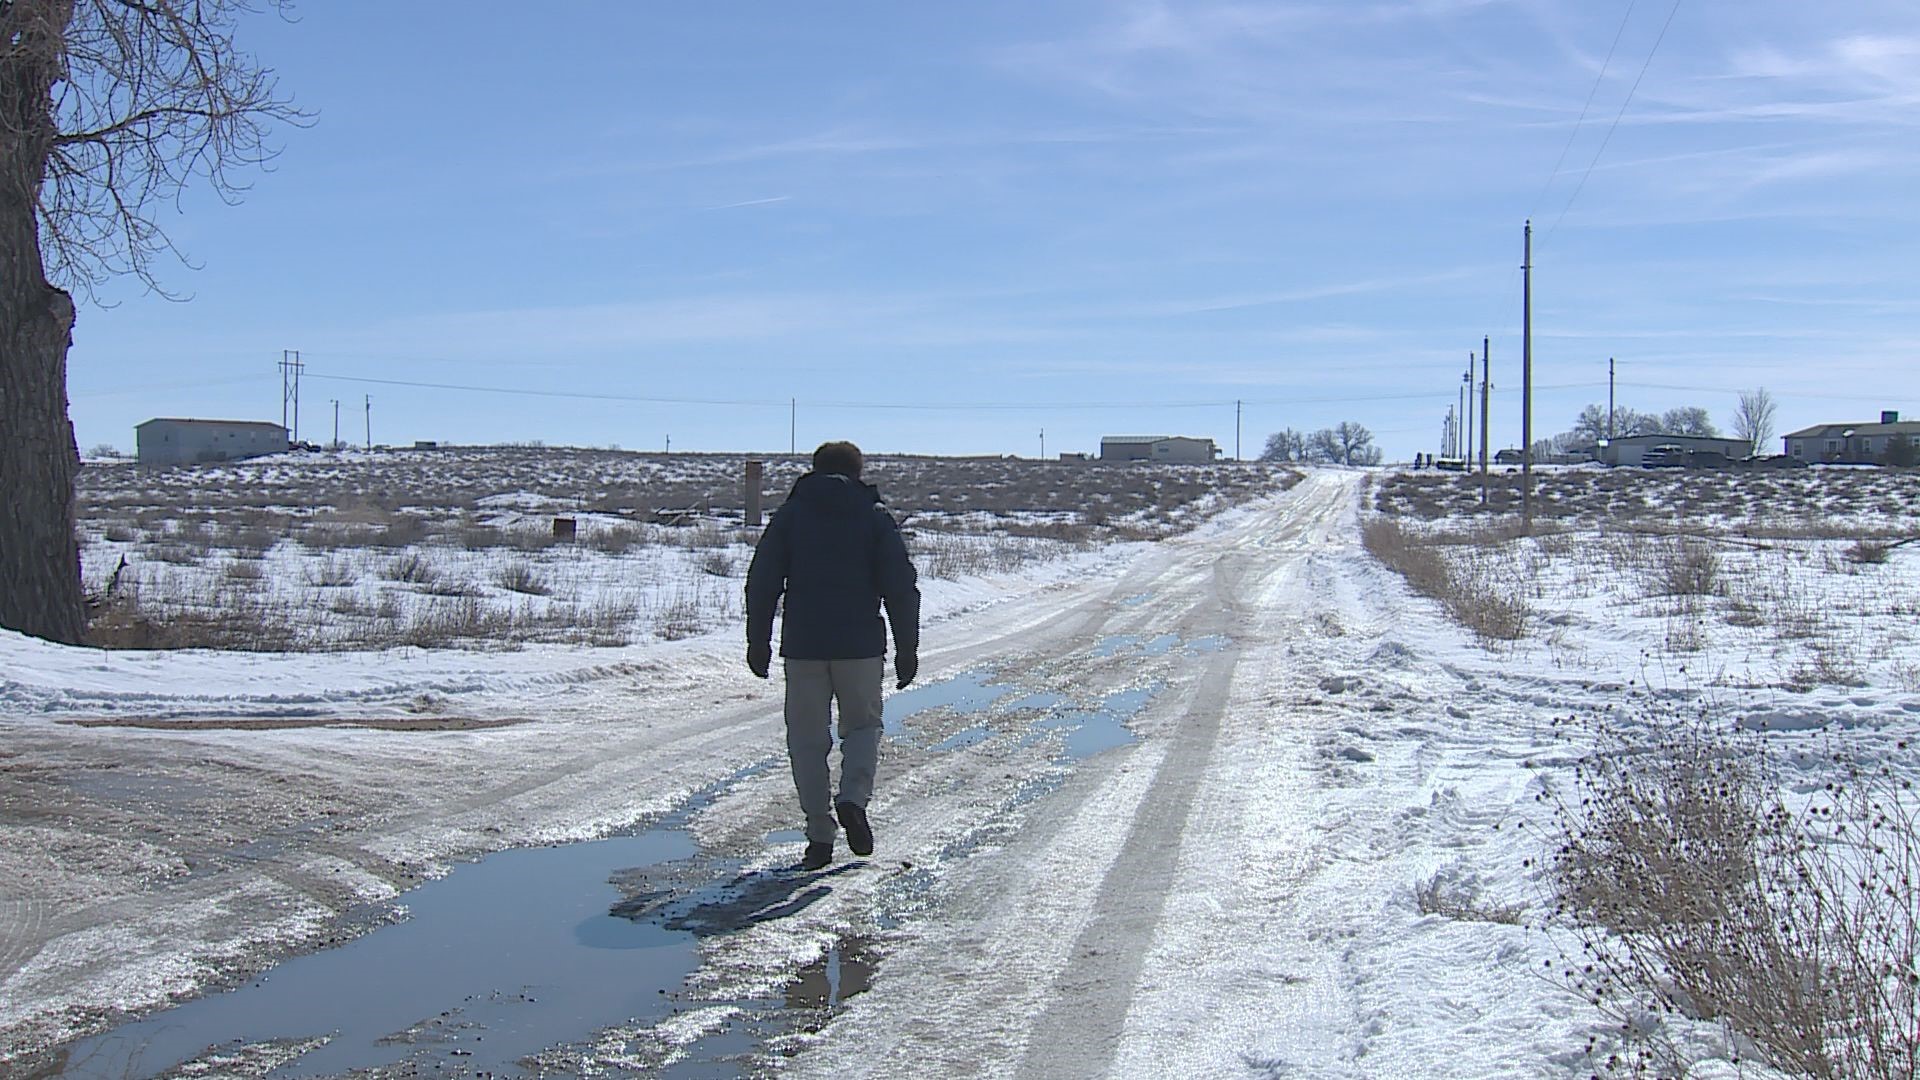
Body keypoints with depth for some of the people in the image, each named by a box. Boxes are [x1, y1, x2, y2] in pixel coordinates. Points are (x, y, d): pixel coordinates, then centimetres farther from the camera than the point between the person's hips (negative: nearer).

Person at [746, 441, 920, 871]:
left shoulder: (789, 514, 8)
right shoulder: (876, 516, 5)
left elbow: (762, 582, 5)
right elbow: (901, 586, -1)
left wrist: (758, 641, 11)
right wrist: (907, 649, 4)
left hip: (803, 646, 1)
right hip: (860, 646, 0)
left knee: (807, 739, 8)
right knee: (862, 725, 16)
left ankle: (819, 835, 5)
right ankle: (853, 798, -9)